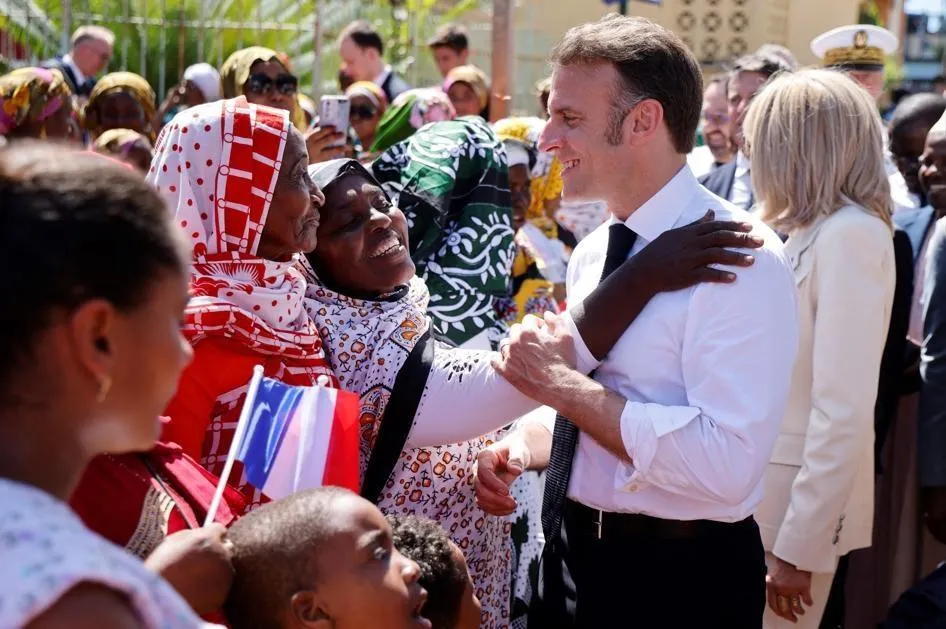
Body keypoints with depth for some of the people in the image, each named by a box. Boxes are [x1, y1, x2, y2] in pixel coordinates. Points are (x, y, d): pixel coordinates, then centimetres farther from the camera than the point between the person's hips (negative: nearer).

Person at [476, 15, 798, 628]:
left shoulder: (741, 260, -19)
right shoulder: (592, 253, 6)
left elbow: (725, 467, -29)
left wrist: (562, 383, -23)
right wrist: (524, 445, -2)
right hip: (572, 554, 7)